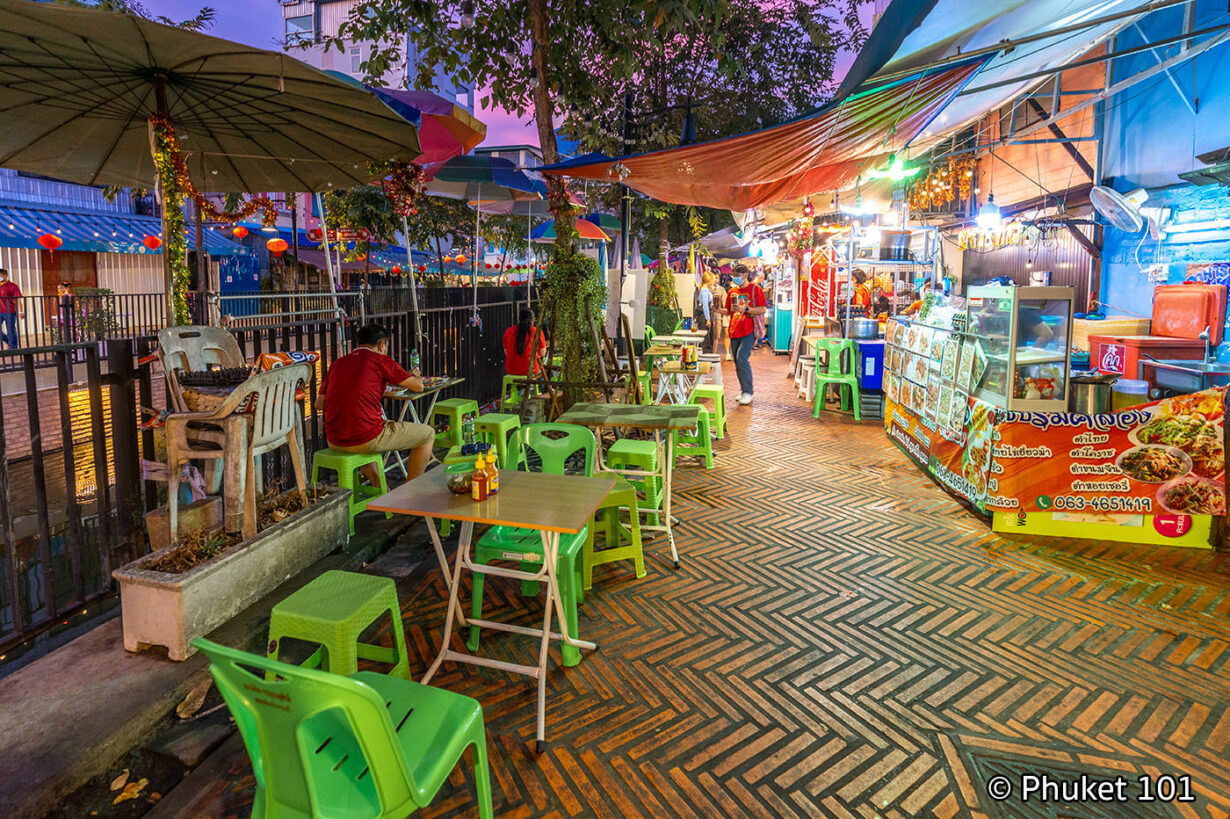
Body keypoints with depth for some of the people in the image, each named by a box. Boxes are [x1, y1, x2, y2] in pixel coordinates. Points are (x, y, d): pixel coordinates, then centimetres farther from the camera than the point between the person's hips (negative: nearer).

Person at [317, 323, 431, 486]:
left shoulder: (338, 363, 12)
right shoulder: (381, 360, -3)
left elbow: (319, 404, 15)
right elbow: (418, 386, 2)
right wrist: (415, 376, 26)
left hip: (334, 442, 7)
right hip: (367, 439, -6)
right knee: (427, 433, 10)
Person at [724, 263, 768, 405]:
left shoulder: (755, 289, -2)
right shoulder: (732, 291, 15)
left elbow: (763, 309, -8)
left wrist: (745, 309, -20)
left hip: (749, 331, -6)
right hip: (735, 331, 6)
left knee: (742, 358, -18)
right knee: (737, 363, 8)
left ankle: (748, 392, -9)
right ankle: (743, 391, 20)